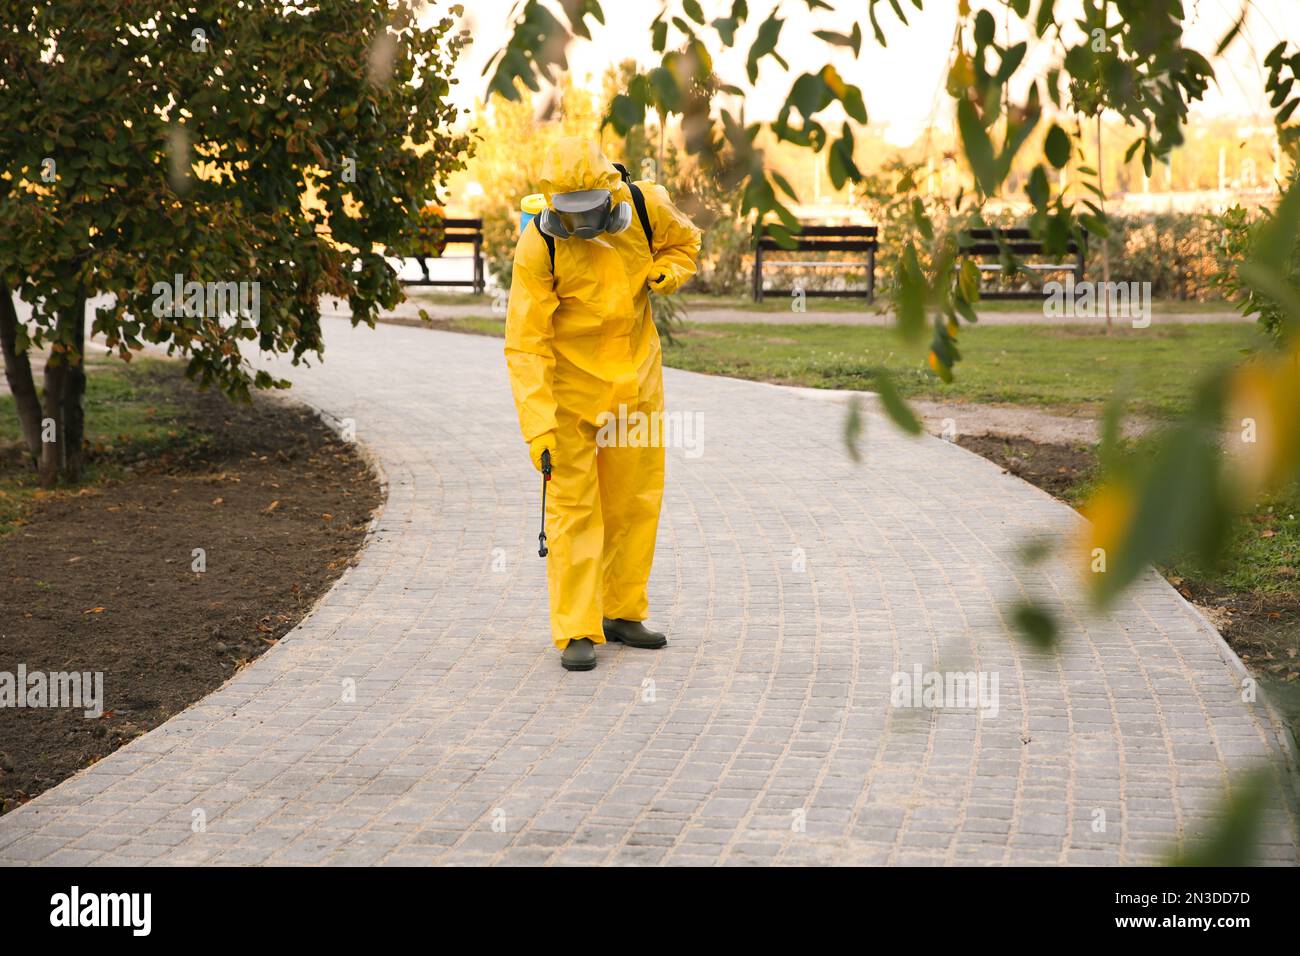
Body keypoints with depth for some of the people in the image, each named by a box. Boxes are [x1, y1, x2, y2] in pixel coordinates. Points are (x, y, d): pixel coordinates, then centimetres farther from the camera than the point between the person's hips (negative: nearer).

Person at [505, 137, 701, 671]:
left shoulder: (646, 206, -10)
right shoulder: (537, 247, -20)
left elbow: (684, 243, 13)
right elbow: (525, 344, -21)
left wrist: (664, 275, -11)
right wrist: (538, 426, -28)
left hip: (635, 380, 4)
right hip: (569, 386, -4)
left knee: (635, 500, 12)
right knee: (573, 505, -5)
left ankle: (622, 613, 27)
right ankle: (577, 632, 1)